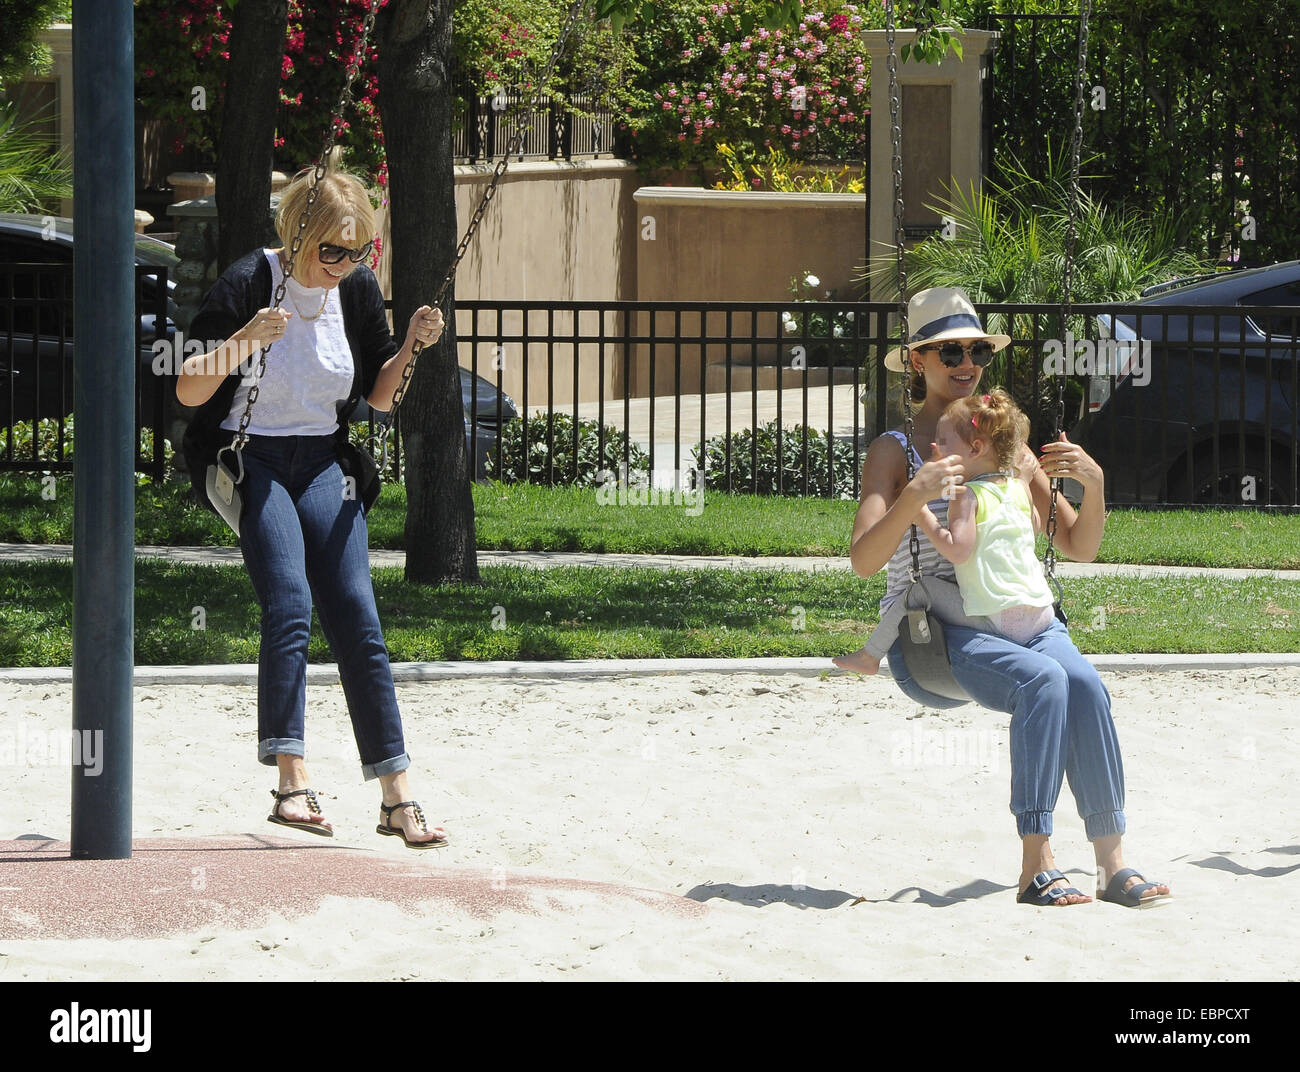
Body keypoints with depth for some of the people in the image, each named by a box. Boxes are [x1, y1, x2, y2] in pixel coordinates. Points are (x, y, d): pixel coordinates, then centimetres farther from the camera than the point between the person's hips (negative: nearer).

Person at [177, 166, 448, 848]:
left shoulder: (357, 288, 2)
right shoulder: (248, 284, -13)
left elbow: (378, 395, 11)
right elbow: (188, 391, -14)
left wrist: (413, 344, -7)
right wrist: (242, 342, -30)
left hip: (321, 465, 4)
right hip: (250, 460, -4)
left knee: (358, 620, -7)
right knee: (290, 609, -25)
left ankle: (397, 797, -6)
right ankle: (292, 784, -30)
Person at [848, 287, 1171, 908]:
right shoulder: (895, 452, 3)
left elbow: (1080, 548, 16)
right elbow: (863, 561, -12)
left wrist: (1094, 484, -3)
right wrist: (915, 497, -28)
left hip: (1015, 618, 4)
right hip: (929, 635, -4)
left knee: (1083, 683, -29)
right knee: (1043, 679, -33)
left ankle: (1113, 863, -31)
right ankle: (1036, 869, -34)